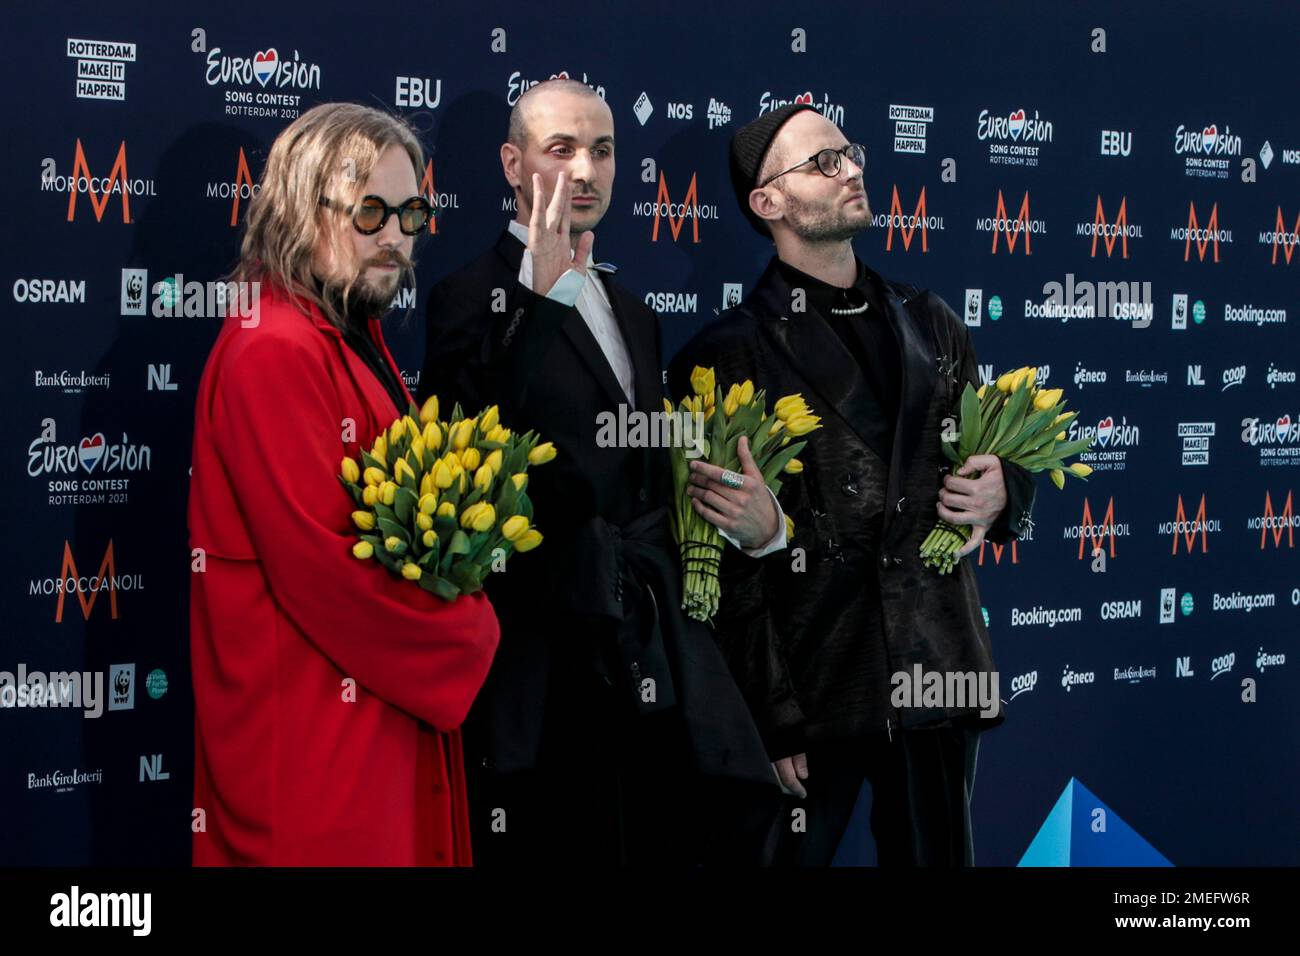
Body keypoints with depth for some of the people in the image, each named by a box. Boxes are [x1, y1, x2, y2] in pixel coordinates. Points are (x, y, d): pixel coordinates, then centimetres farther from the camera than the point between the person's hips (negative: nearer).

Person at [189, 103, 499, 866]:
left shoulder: (358, 341, 12)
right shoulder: (276, 353, -18)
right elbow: (319, 565, -23)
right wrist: (470, 636, -11)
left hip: (389, 707, 9)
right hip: (317, 739, -9)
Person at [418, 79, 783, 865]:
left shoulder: (634, 313, 17)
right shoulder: (475, 299, -7)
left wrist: (754, 520, 3)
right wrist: (542, 293, -27)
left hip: (655, 664, 7)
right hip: (551, 671, -7)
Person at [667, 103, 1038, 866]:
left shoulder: (930, 323, 14)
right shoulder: (730, 354, -3)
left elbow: (1002, 459, 23)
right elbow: (730, 565, -5)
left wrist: (1002, 492, -2)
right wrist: (774, 717, -10)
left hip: (941, 675, 5)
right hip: (814, 690, -4)